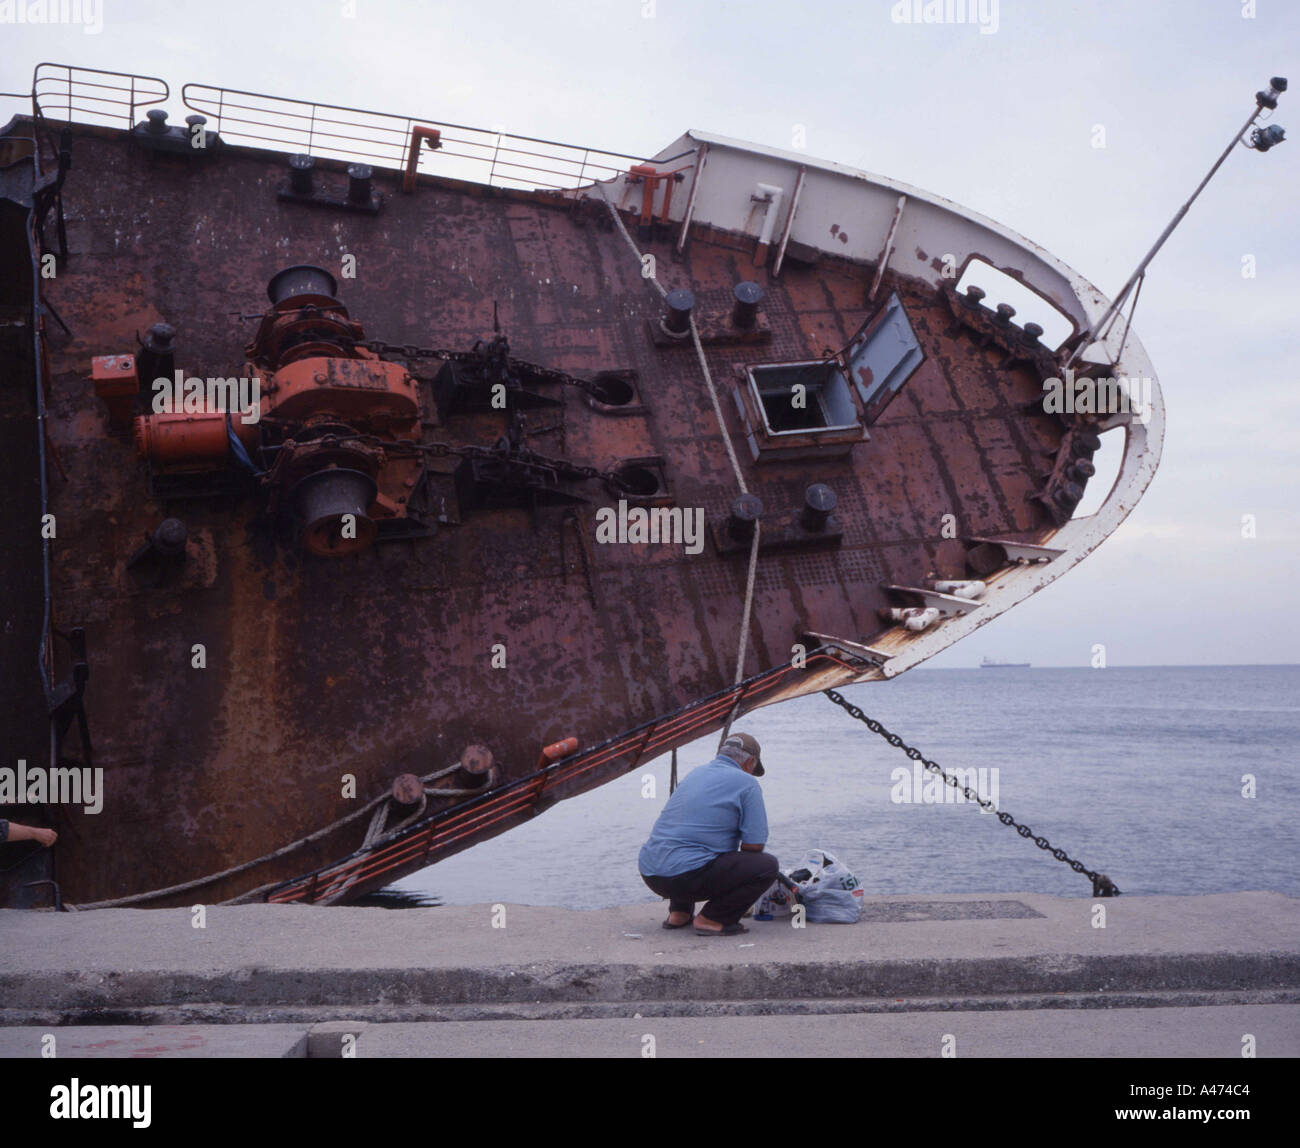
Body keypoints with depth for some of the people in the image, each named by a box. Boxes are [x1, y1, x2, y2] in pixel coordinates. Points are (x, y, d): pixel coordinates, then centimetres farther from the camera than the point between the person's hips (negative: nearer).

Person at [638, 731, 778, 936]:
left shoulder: (695, 773, 22)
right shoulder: (747, 783, 1)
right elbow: (753, 846, -1)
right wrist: (738, 871, 21)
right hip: (687, 876, -8)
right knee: (767, 865, 0)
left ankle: (679, 912, 23)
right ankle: (712, 919, -1)